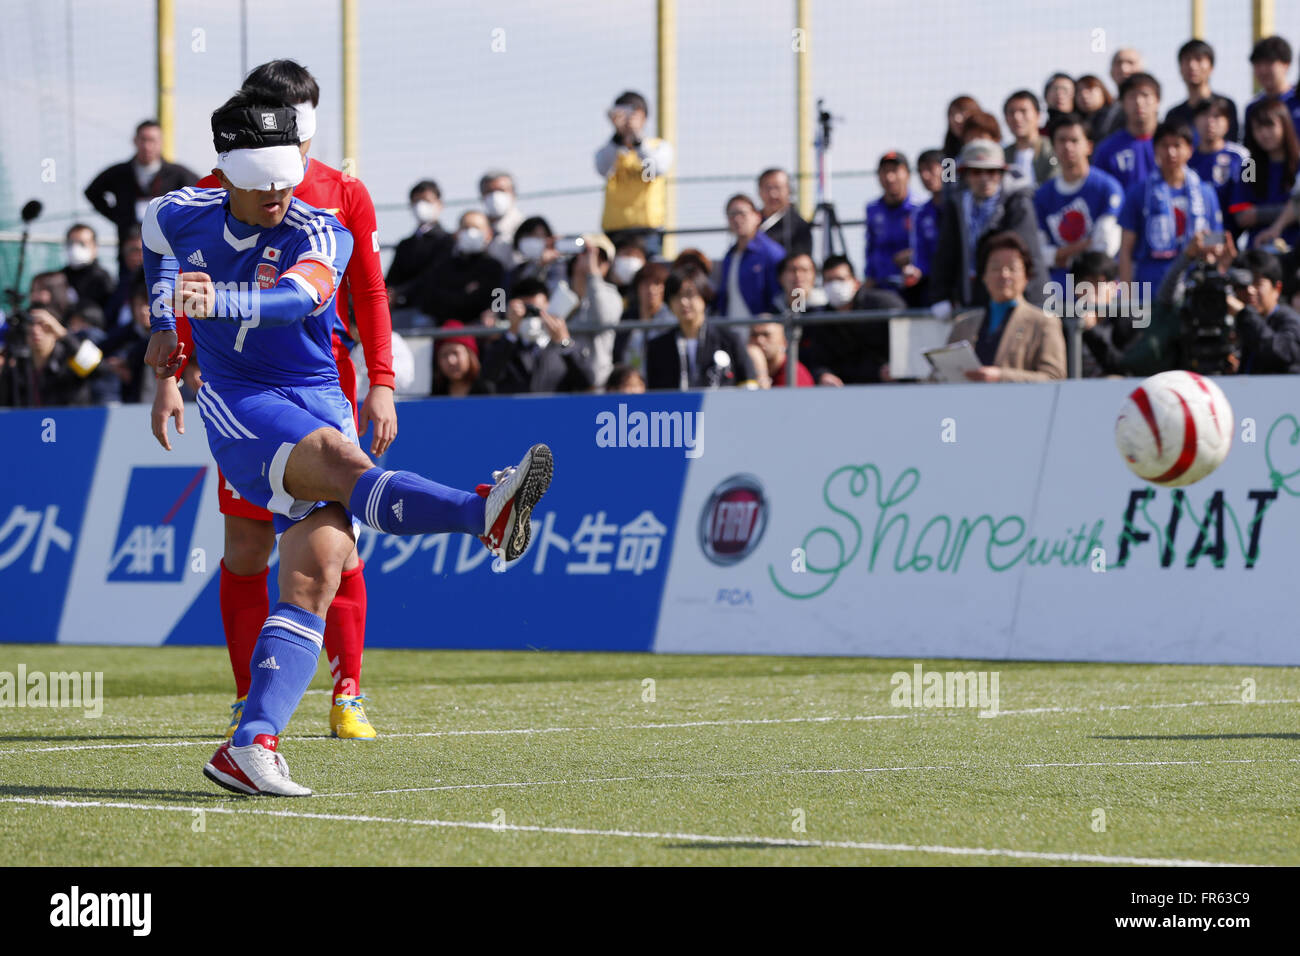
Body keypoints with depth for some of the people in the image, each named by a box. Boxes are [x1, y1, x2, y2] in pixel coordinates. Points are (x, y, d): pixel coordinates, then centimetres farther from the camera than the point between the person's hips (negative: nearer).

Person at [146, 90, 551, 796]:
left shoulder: (319, 234, -6)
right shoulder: (182, 217, 4)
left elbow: (299, 297, -30)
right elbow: (154, 240, 31)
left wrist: (218, 301, -49)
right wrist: (166, 340, 30)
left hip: (320, 407, 1)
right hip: (238, 406, -1)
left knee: (315, 576, -16)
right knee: (346, 466, -31)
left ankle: (250, 747, -21)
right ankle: (485, 513, -58)